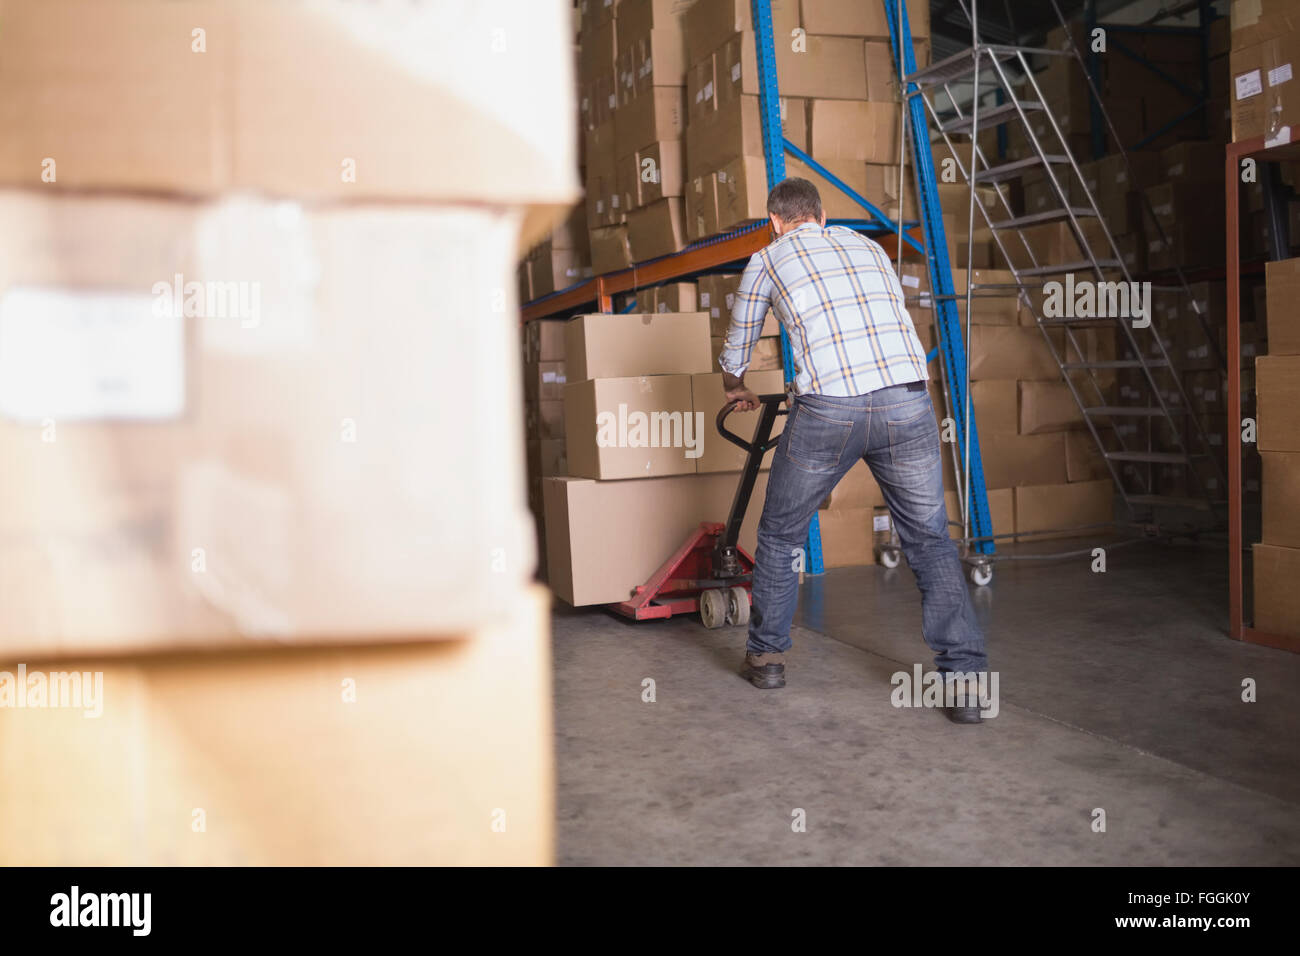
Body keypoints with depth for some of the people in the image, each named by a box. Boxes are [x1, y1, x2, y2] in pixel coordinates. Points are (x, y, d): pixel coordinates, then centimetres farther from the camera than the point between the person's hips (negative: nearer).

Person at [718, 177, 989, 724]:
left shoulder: (767, 260, 21)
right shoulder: (867, 247, 29)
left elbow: (737, 349, 34)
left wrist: (736, 390, 56)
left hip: (828, 411, -2)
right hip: (907, 400, 3)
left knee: (781, 534, 19)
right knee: (930, 540, 15)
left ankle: (766, 655, 31)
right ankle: (964, 679, 8)